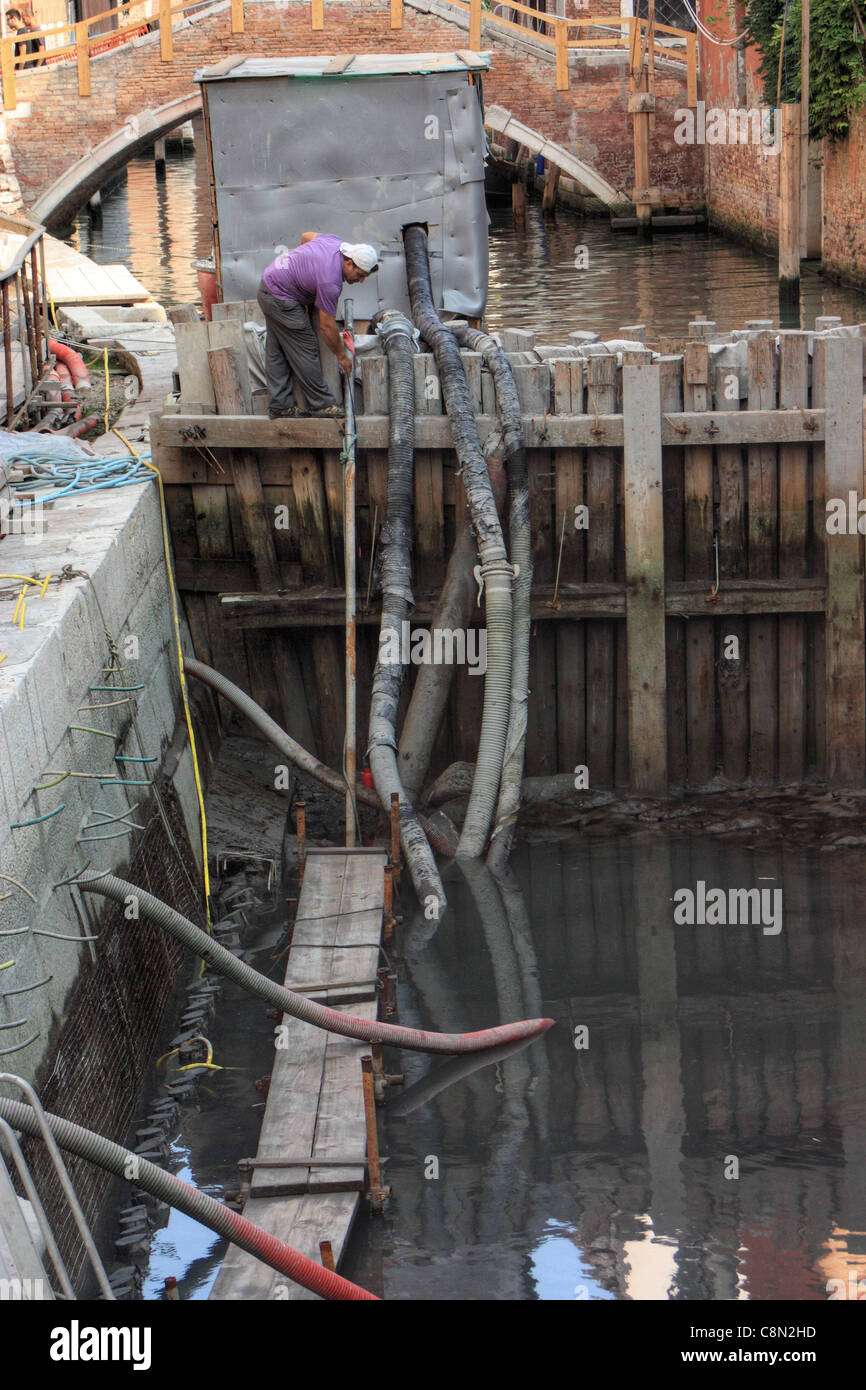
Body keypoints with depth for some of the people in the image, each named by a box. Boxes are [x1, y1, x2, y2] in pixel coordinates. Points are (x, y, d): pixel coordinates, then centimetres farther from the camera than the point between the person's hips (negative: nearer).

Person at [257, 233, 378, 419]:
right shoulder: (330, 281, -27)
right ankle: (320, 403, 0)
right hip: (280, 297, -11)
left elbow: (306, 236, 19)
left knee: (277, 352, 11)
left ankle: (280, 406, 14)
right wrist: (342, 356, -7)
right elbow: (327, 326, -18)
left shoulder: (337, 243, -3)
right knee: (304, 349, -6)